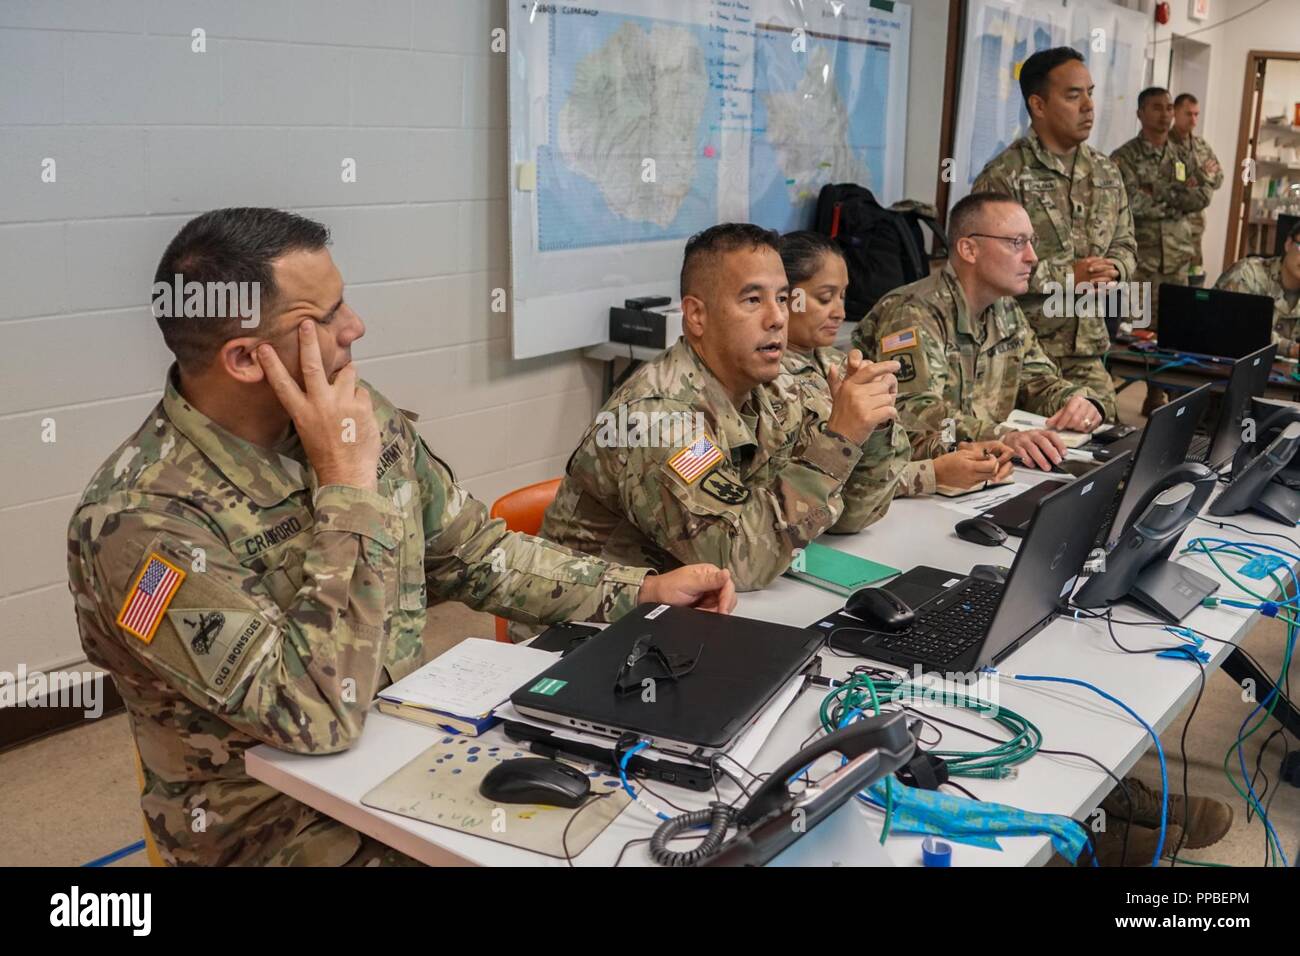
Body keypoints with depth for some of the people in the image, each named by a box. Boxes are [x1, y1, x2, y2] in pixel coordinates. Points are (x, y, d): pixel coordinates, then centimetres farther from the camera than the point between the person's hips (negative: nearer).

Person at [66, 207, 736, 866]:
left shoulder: (363, 418, -4)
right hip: (272, 817, -6)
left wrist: (641, 591, 2)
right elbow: (316, 715, -30)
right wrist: (348, 481, -29)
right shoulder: (141, 519, -25)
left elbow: (473, 552, 8)